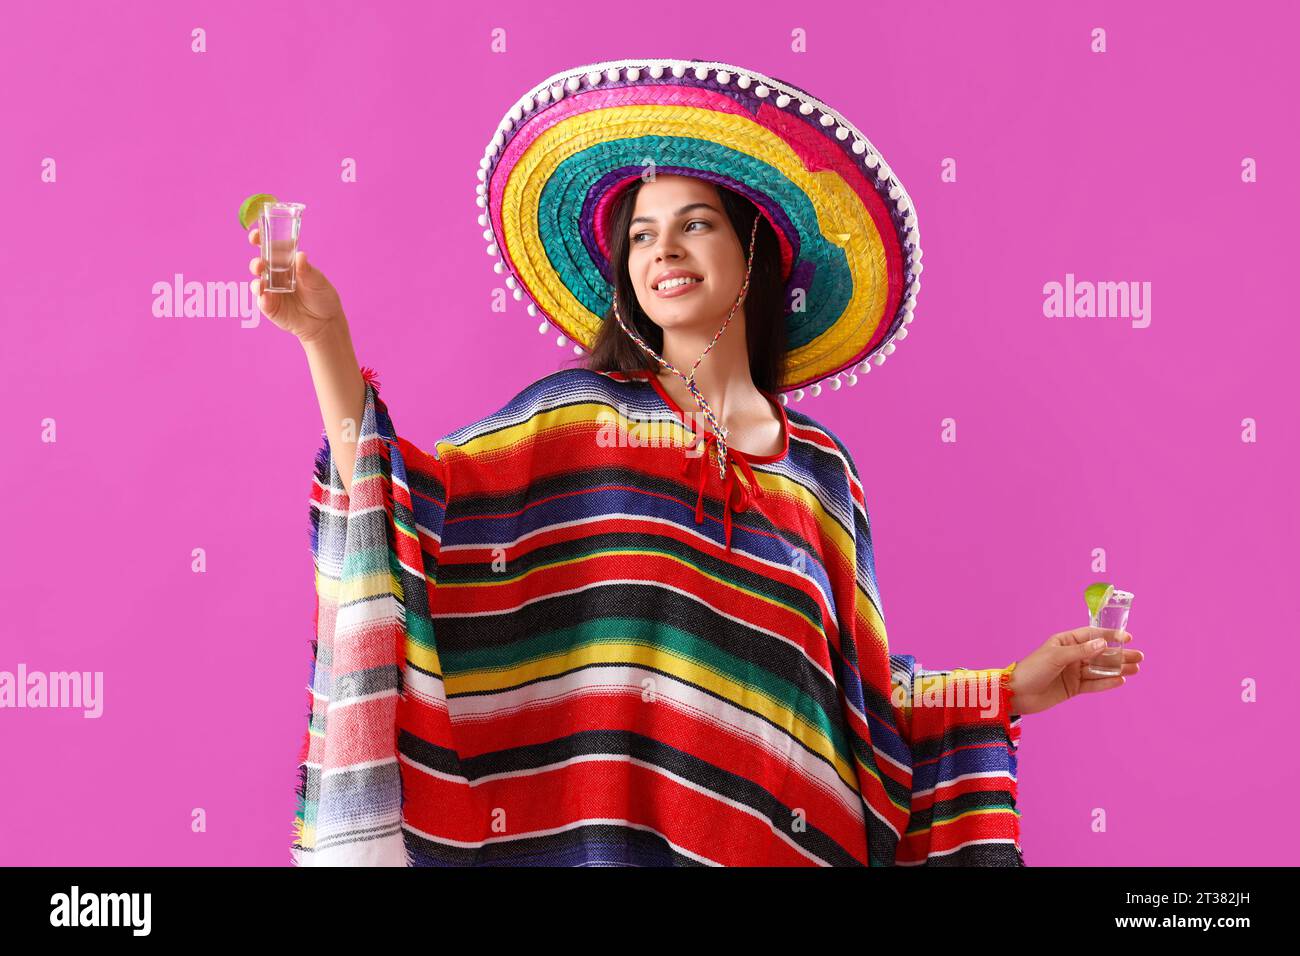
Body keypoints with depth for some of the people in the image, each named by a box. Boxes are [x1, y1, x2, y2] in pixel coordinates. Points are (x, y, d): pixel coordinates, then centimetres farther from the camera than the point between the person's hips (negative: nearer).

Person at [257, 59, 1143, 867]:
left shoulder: (820, 469, 9)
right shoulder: (574, 412, 5)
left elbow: (860, 687, 13)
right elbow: (411, 502, -4)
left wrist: (1011, 690, 8)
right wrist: (328, 339, -10)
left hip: (769, 831, 2)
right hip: (583, 824, -2)